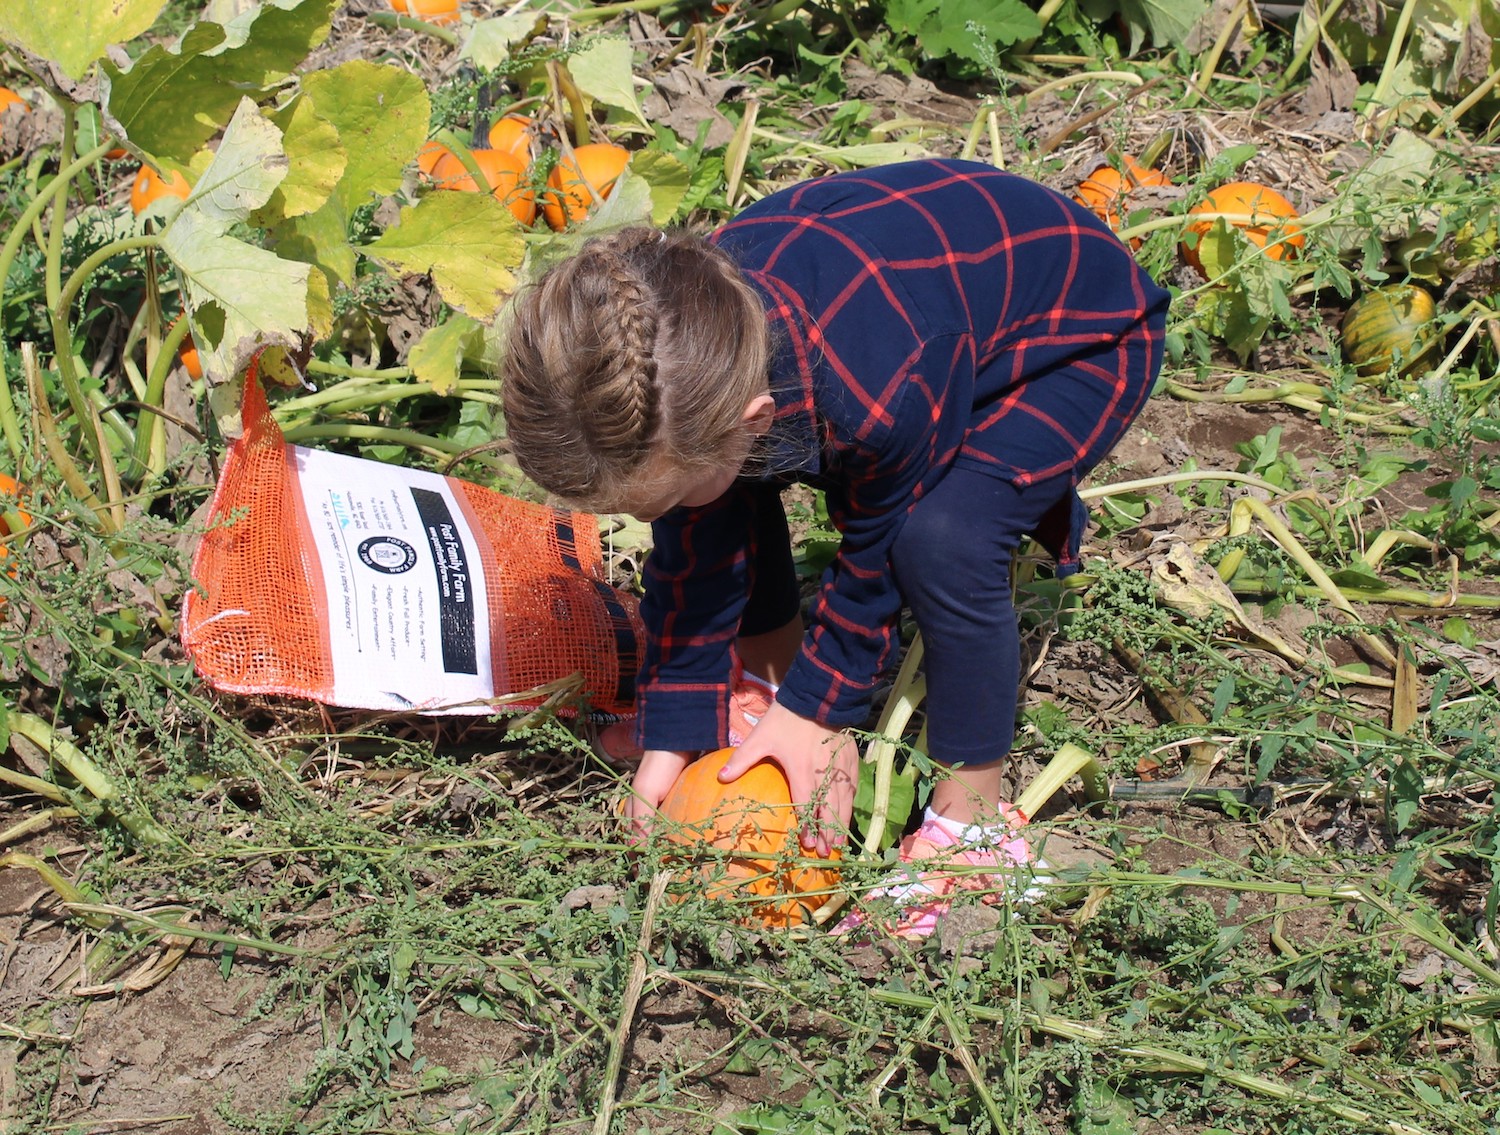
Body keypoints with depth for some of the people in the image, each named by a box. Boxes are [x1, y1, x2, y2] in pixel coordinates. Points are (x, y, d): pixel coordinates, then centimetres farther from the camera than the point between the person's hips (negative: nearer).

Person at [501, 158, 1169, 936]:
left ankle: (973, 825, -12)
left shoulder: (883, 397, -44)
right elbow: (692, 556, -9)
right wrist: (670, 736, -6)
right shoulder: (673, 365, -24)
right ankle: (770, 664, 18)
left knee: (943, 535, -30)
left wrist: (818, 710, -11)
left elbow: (878, 551, -23)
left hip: (1085, 336, -6)